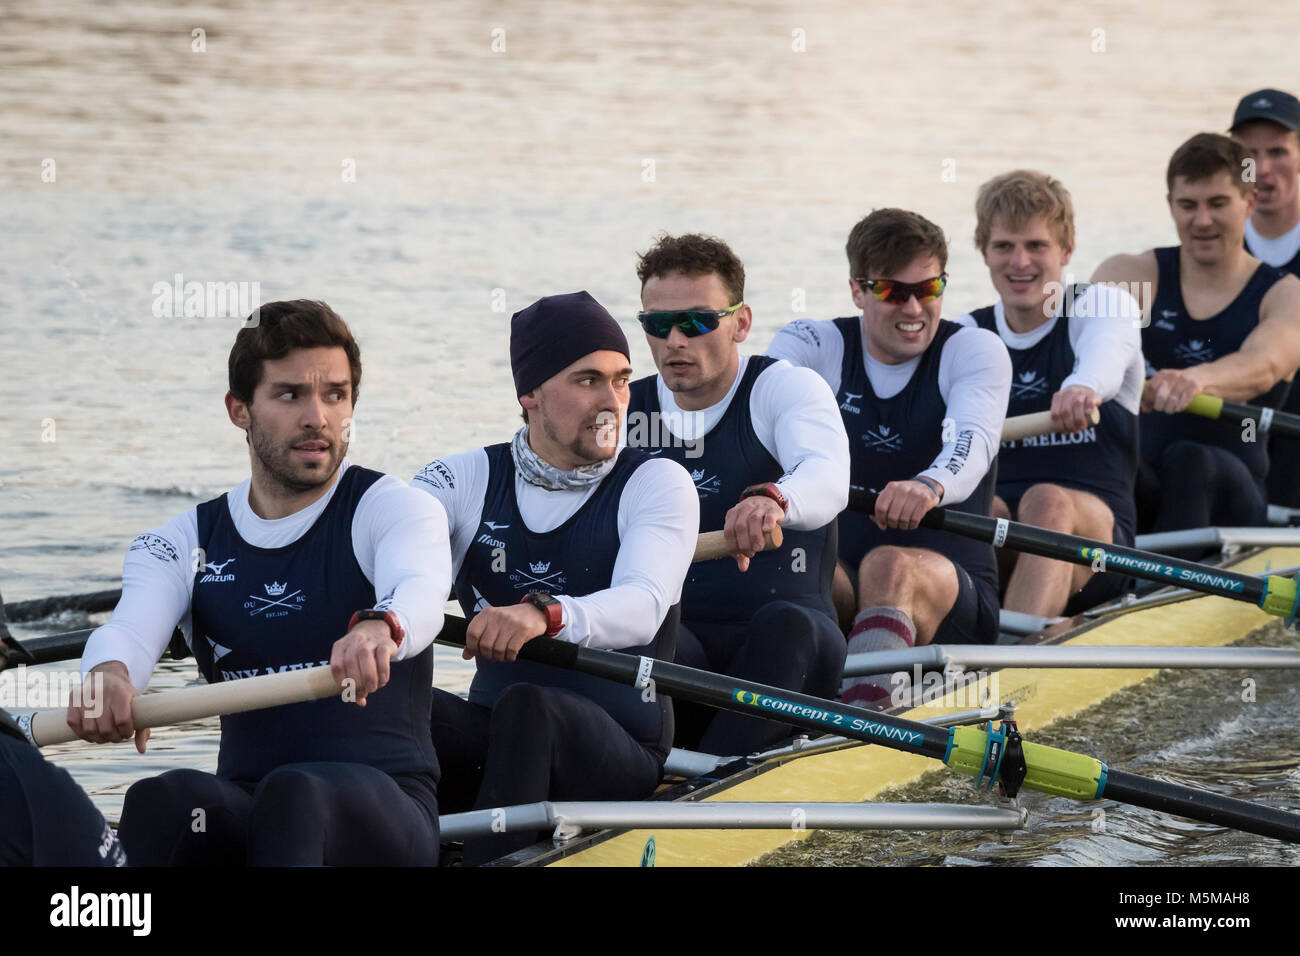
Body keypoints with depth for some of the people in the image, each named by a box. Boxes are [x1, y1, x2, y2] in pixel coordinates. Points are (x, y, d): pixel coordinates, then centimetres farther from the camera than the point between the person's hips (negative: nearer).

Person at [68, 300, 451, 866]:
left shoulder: (392, 509, 4)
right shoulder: (183, 543, 14)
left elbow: (421, 591, -20)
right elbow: (132, 626, -7)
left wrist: (379, 627, -48)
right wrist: (108, 675, -35)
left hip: (385, 807, -3)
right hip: (242, 813, 3)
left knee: (291, 795, -38)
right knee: (159, 801, -32)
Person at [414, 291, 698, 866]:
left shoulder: (655, 484, -1)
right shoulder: (466, 480, 8)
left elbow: (642, 605, -20)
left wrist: (544, 614, -42)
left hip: (620, 752, -3)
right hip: (491, 737, 3)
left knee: (528, 706, -34)